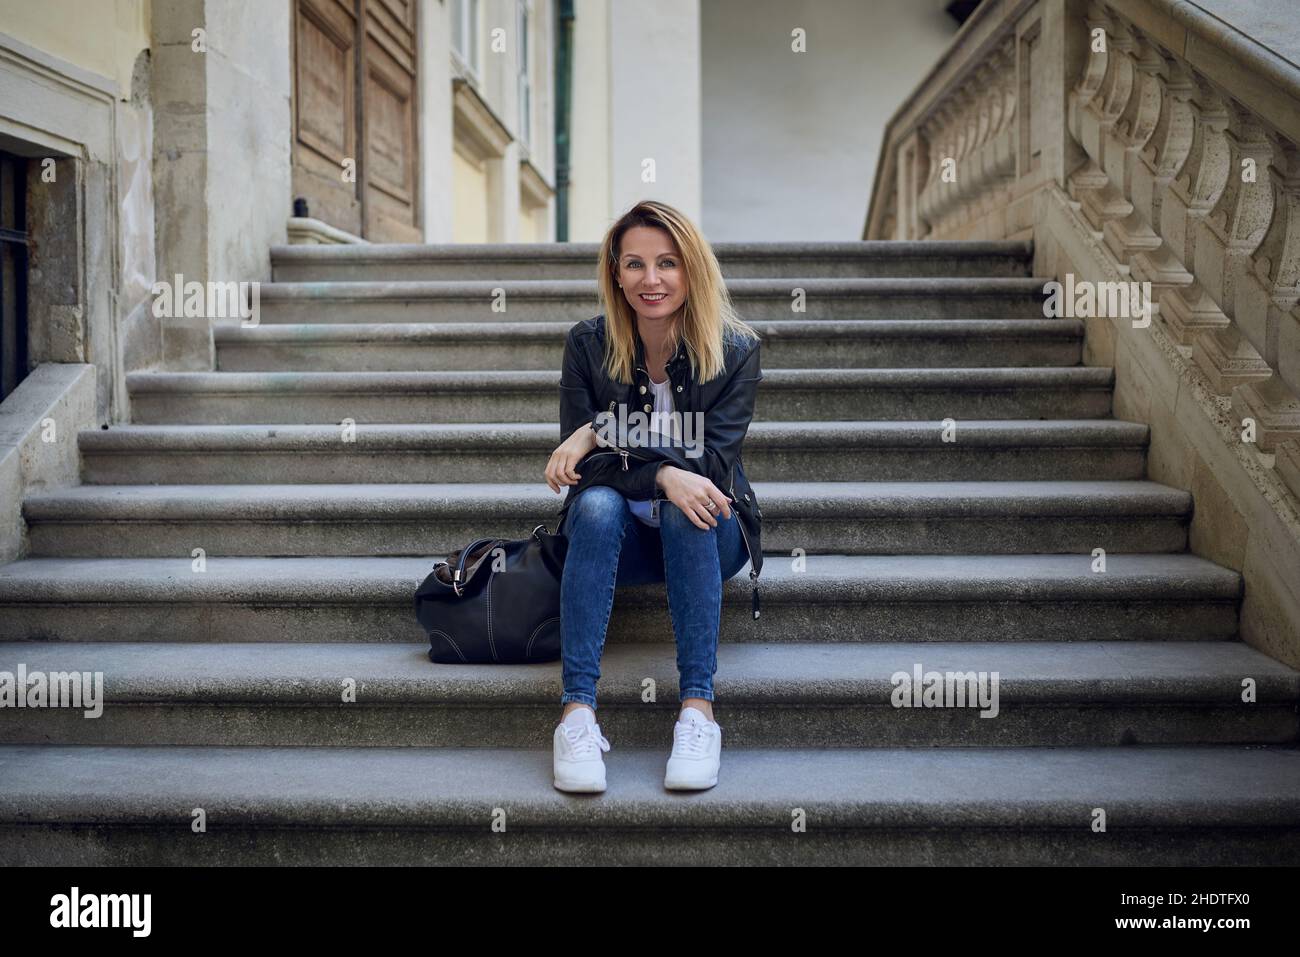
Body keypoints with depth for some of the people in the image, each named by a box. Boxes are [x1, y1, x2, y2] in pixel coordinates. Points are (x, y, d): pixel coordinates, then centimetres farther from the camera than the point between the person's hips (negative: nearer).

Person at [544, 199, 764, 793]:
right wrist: (662, 475, -30)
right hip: (618, 538, 1)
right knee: (596, 503, -33)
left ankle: (698, 709, -37)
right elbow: (579, 467, -12)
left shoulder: (734, 349, -8)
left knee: (683, 511, -34)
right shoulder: (588, 346, -5)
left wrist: (602, 441, -24)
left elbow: (713, 467, -17)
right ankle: (577, 712, -39)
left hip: (706, 536, 0)